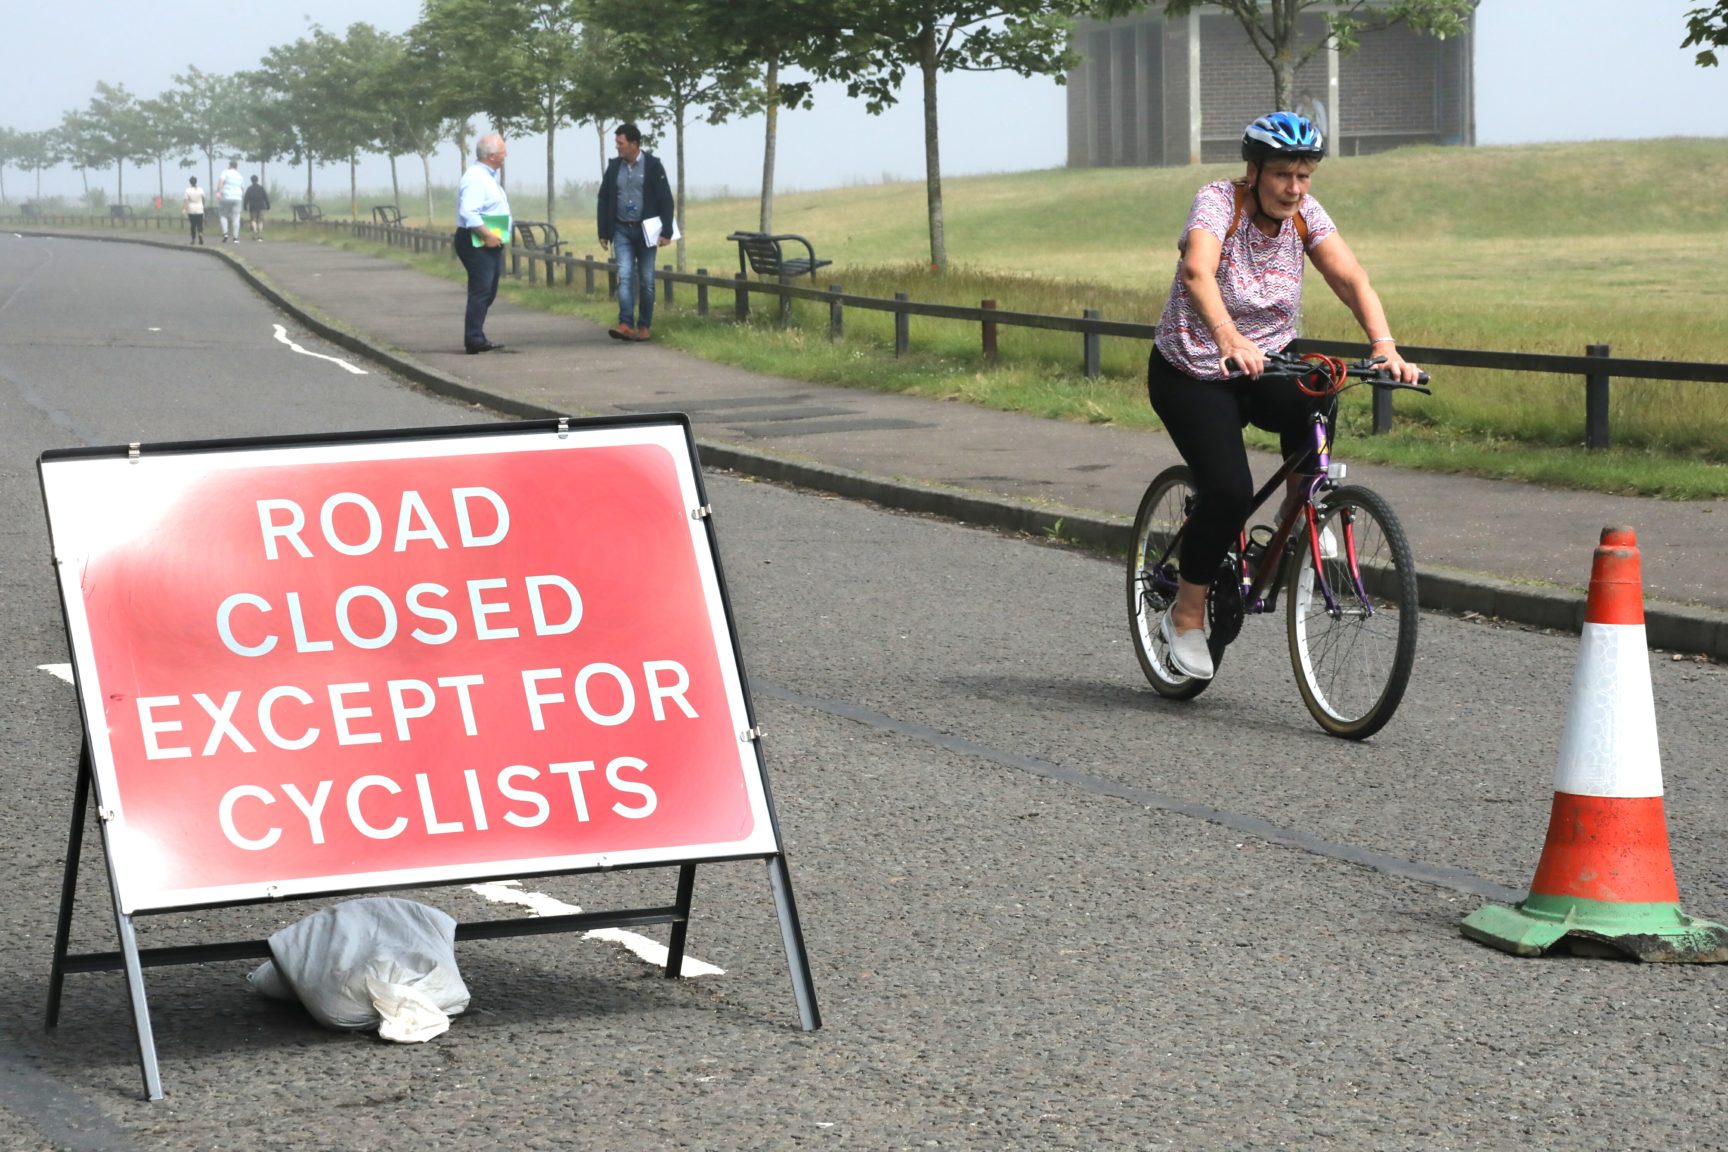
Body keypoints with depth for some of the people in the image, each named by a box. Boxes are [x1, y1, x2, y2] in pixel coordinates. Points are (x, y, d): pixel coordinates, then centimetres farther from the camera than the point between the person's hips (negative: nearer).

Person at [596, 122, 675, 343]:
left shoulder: (652, 165, -6)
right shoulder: (614, 166, 4)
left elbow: (665, 199, -7)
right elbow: (603, 200, 9)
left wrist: (667, 232, -12)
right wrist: (603, 232, 6)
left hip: (645, 230, -2)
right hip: (622, 230, 2)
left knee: (646, 280, 4)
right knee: (625, 276, -10)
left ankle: (644, 326, 11)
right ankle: (626, 325, -19)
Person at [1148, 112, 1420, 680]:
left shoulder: (1305, 213, -6)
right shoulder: (1218, 201, -20)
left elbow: (1352, 280, -17)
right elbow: (1197, 273, -39)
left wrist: (1385, 347, -35)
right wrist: (1229, 339, -57)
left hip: (1266, 365, 4)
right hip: (1191, 375, -4)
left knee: (1313, 404, -30)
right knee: (1228, 490, -22)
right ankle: (1186, 617, -3)